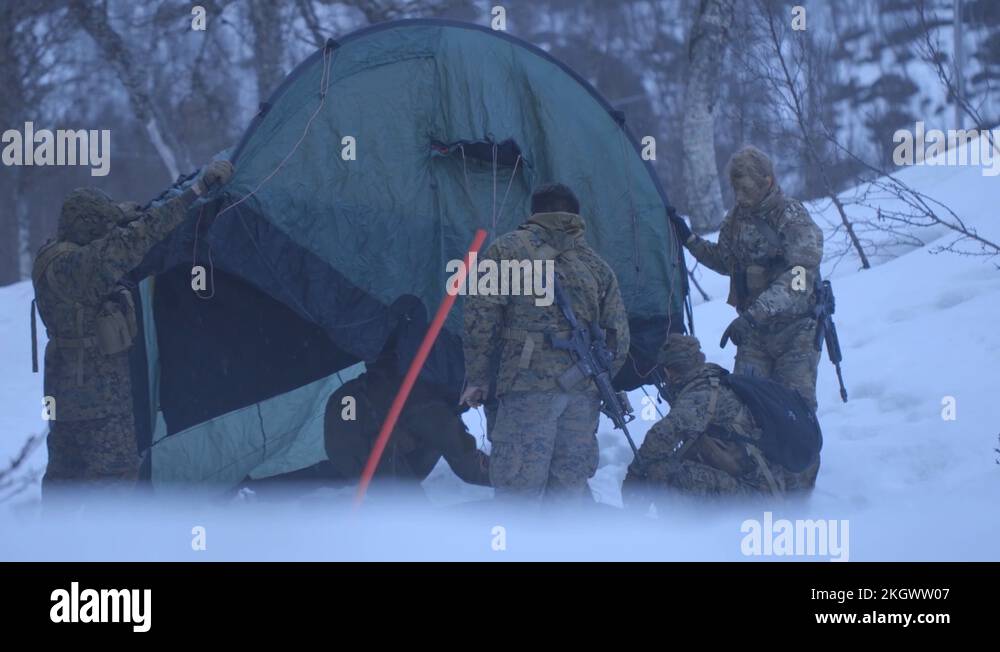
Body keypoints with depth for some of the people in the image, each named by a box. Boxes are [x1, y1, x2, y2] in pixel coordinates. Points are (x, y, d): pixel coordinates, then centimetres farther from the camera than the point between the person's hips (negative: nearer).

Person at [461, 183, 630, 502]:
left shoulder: (506, 249, 8)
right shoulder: (596, 265, 20)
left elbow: (481, 317, 0)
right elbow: (618, 335, 16)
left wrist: (477, 378, 5)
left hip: (529, 383, -4)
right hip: (583, 391, 4)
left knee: (516, 487, -7)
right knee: (570, 484, 10)